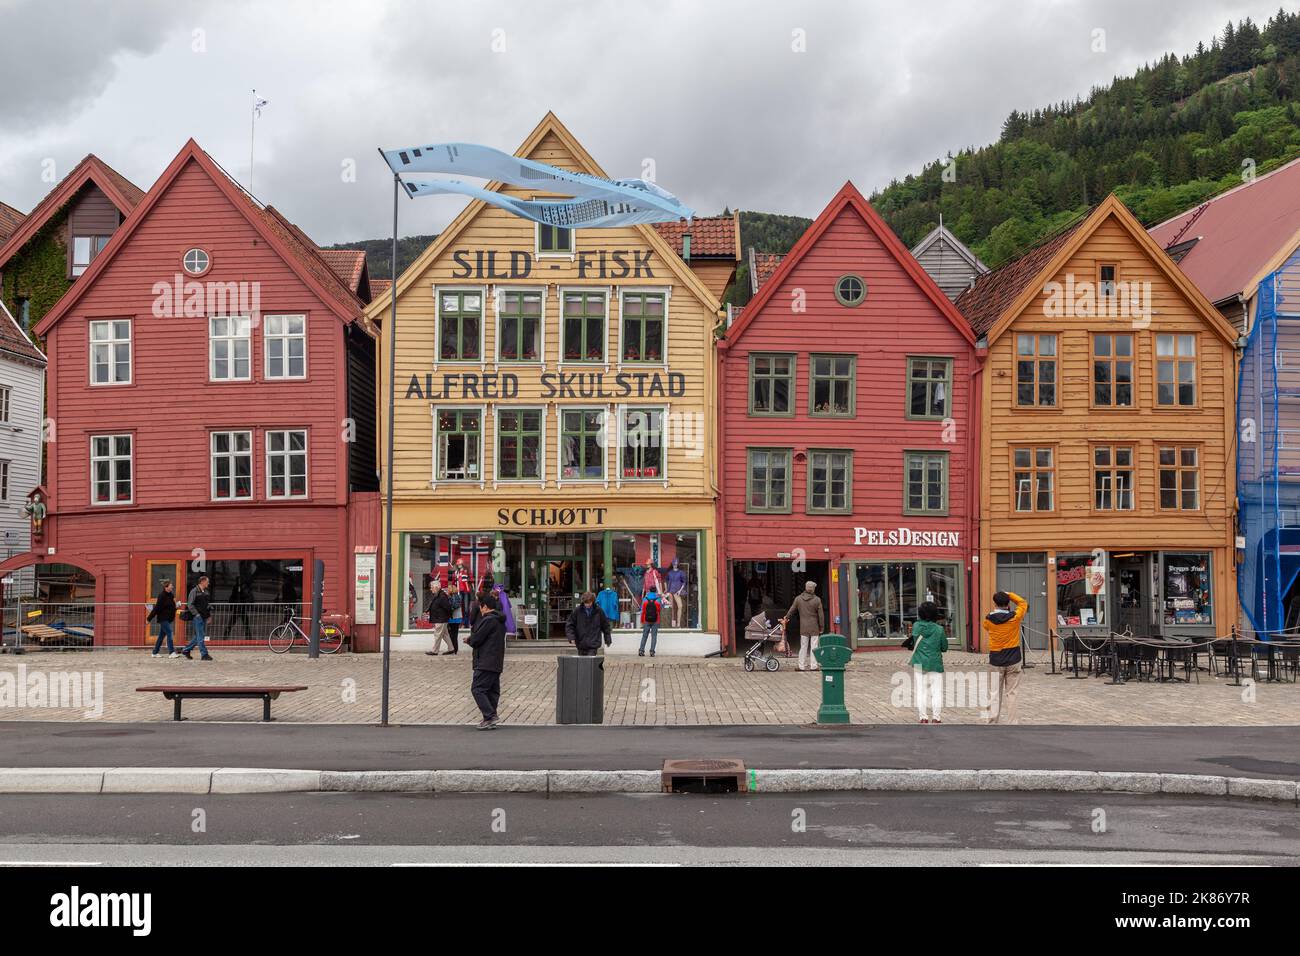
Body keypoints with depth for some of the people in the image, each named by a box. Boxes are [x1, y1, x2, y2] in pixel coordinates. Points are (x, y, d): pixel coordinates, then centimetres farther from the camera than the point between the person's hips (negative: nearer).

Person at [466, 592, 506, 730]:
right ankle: (490, 719, 13)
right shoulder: (500, 621, 17)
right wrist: (472, 639, 16)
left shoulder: (488, 620, -14)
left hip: (485, 663, -10)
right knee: (493, 691, 11)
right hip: (497, 663, 10)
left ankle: (490, 716, -16)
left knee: (477, 689, -8)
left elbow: (476, 640, -14)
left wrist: (469, 640, 8)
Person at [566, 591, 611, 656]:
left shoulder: (598, 611, -2)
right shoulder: (577, 611, -2)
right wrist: (571, 638, -10)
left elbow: (605, 625, 10)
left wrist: (608, 640, 12)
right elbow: (569, 625, 3)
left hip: (593, 646, -2)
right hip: (581, 644, 2)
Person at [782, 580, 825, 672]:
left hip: (803, 628, 3)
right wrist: (821, 627, 4)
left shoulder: (798, 599, 1)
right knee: (814, 647, 2)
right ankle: (814, 665, 3)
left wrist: (786, 619, 28)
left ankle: (802, 666, 10)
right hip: (814, 628, -2)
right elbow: (821, 615, -5)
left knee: (803, 647, 8)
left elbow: (791, 611, 11)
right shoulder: (817, 600, -7)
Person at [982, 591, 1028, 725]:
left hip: (996, 660, 1)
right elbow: (1023, 603, 10)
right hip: (1012, 660, -1)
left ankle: (992, 721, -1)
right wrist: (1009, 594, 14)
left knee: (995, 693, 7)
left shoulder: (989, 619, -4)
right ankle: (1010, 724, 6)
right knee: (1011, 693, 5)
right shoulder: (1014, 617, -8)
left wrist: (996, 612, 24)